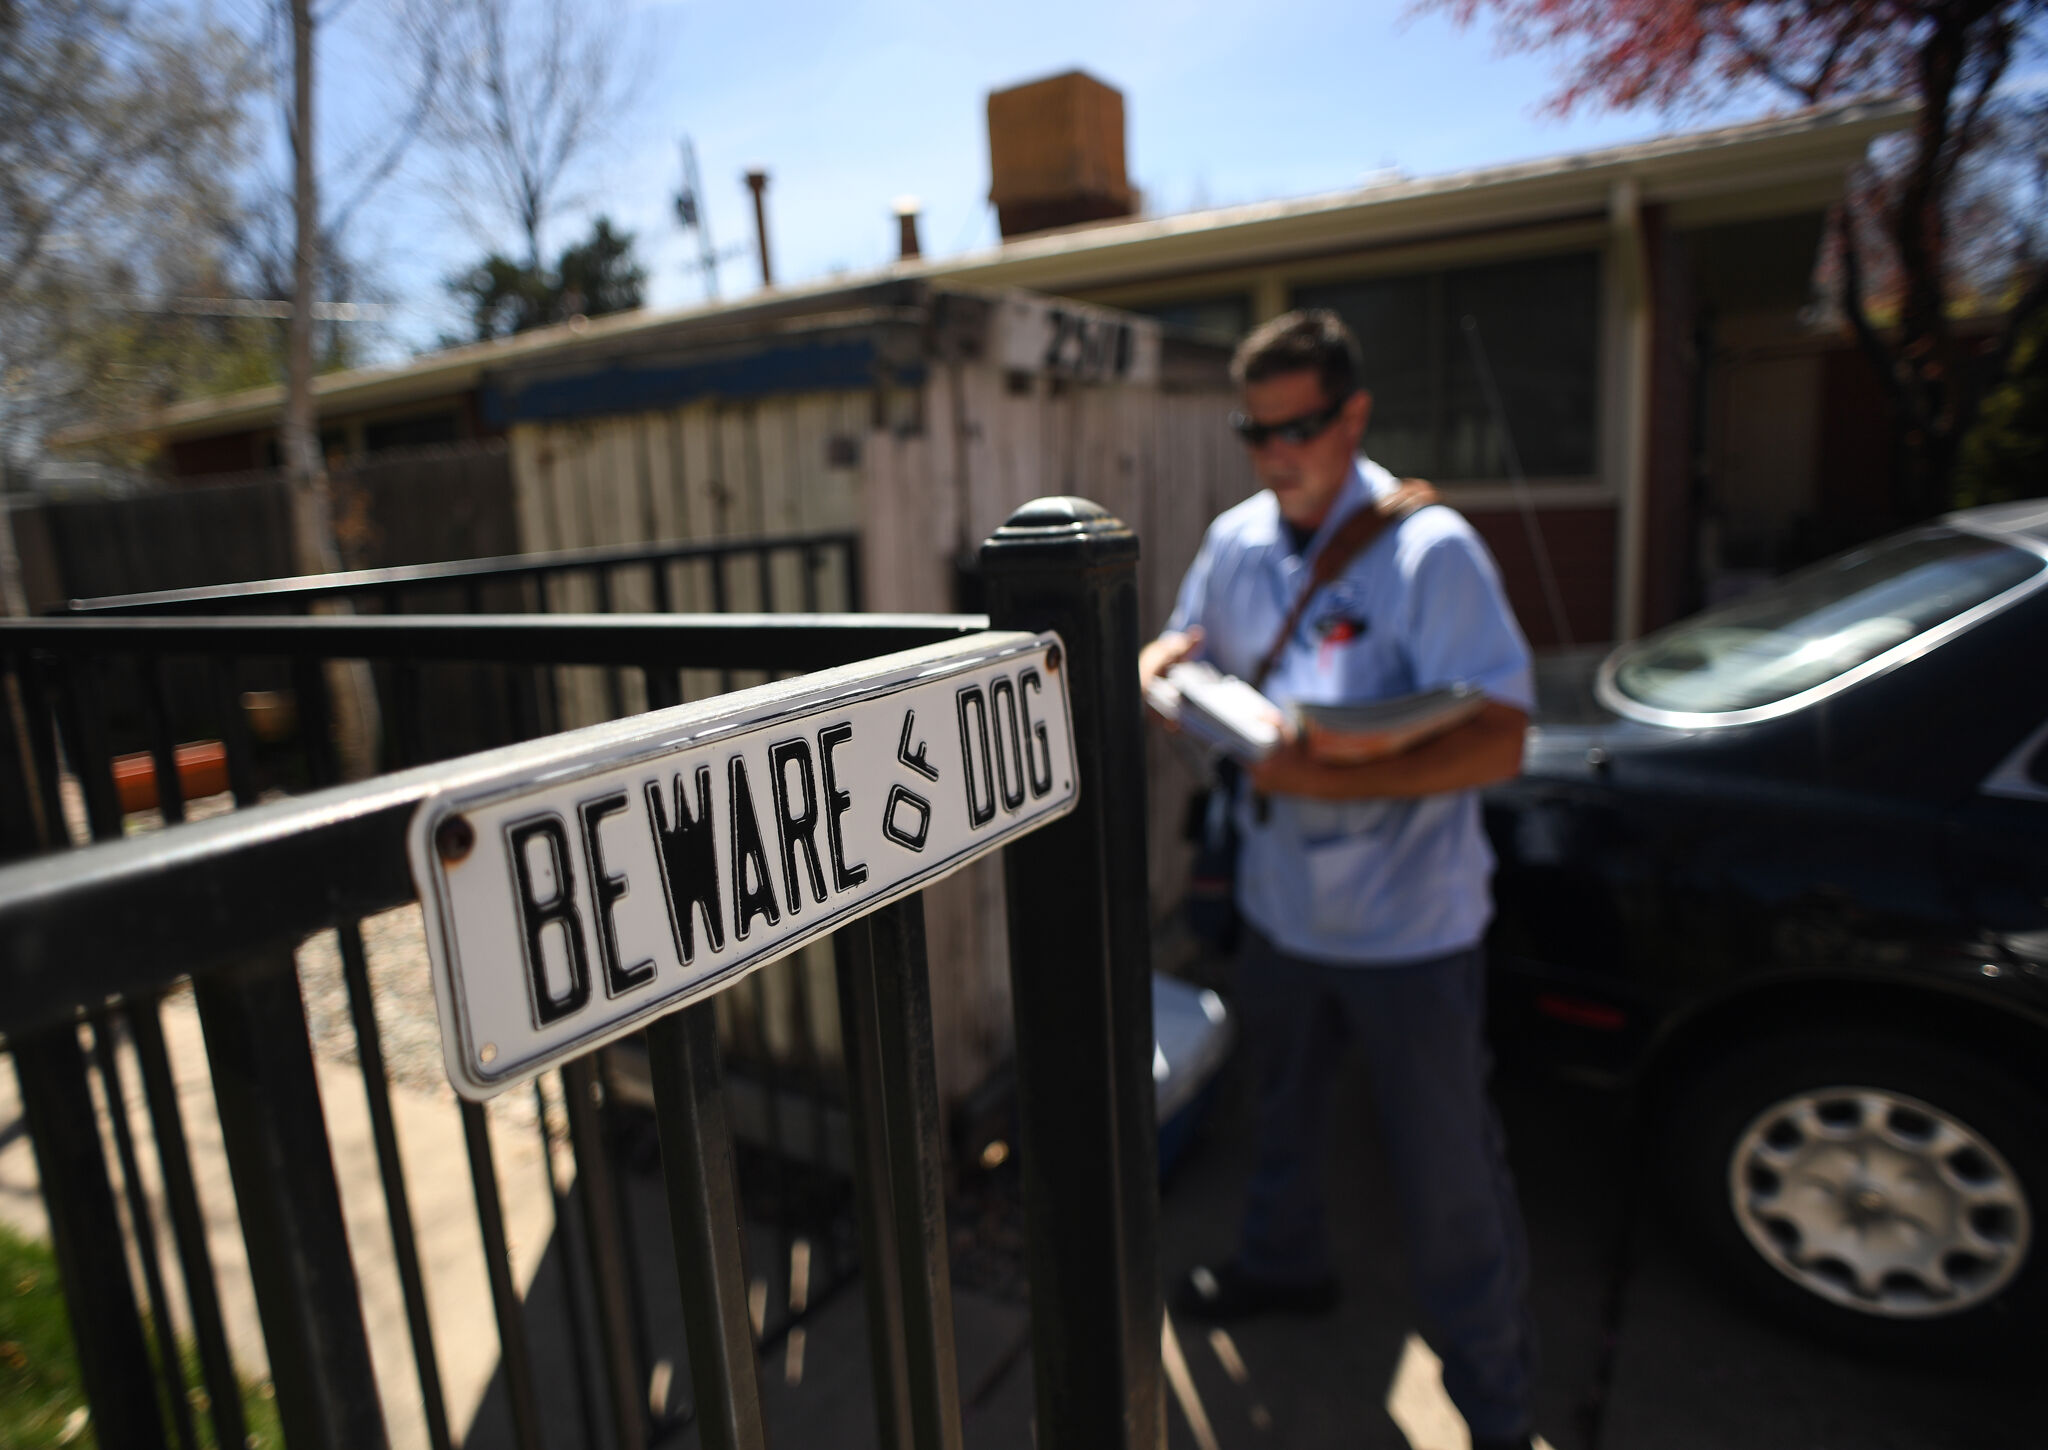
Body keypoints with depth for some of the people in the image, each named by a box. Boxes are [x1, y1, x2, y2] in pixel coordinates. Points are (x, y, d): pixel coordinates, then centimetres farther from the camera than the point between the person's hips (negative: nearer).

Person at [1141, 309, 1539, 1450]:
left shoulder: (1429, 550, -20)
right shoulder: (1238, 540, -1)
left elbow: (1498, 742, -25)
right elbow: (1187, 642, 14)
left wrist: (1329, 779, -33)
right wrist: (1161, 664, -10)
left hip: (1411, 928, -6)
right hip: (1281, 909, 6)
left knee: (1448, 1174, 9)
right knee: (1282, 1106, 27)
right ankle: (1285, 1263, 56)